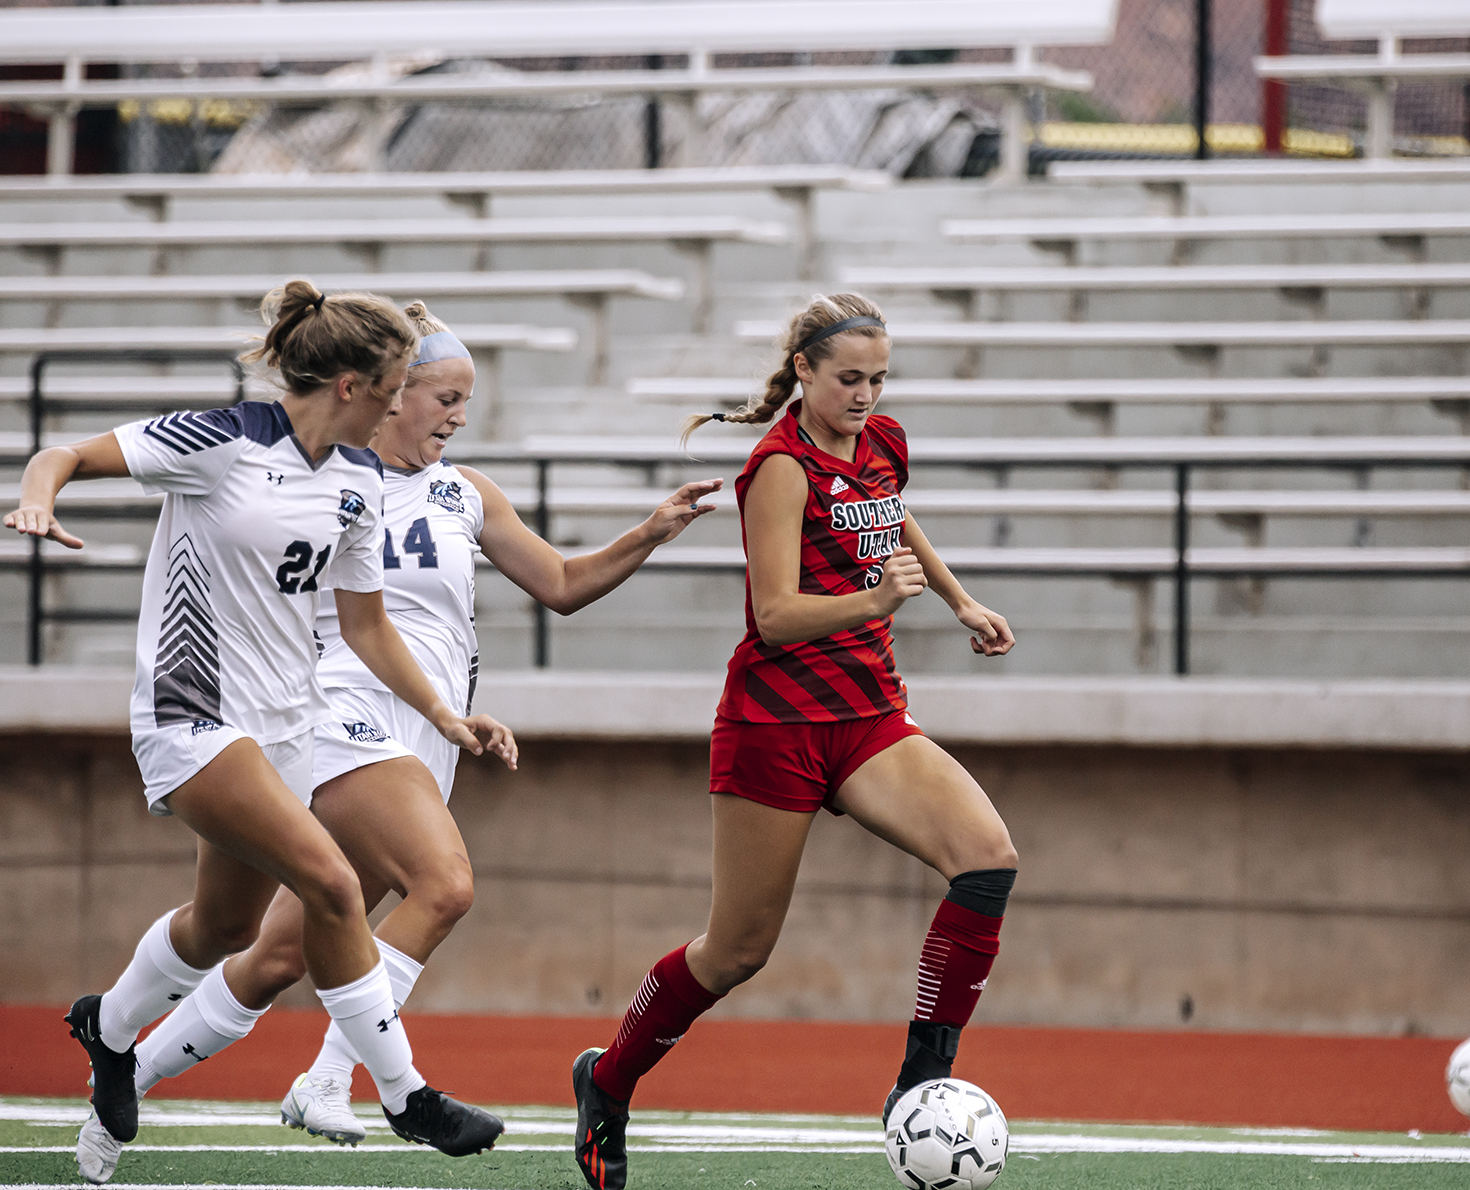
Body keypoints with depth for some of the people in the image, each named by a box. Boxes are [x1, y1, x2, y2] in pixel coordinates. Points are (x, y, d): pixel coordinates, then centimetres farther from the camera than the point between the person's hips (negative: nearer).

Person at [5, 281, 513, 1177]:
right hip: (194, 716, -8)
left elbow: (366, 625, 15)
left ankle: (110, 1027, 45)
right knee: (332, 884, -18)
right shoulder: (219, 443, -15)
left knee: (228, 925, 17)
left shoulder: (360, 482, 6)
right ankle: (403, 1094, -8)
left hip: (286, 721, 8)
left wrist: (444, 716, 10)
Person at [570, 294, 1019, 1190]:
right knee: (740, 949, 2)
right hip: (776, 720, -6)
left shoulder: (884, 444, 9)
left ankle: (922, 1083, -18)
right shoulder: (783, 464, -13)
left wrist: (961, 602, 34)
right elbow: (776, 614, -21)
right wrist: (876, 598, -34)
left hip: (869, 716, 6)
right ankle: (608, 1083, 28)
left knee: (989, 855, -20)